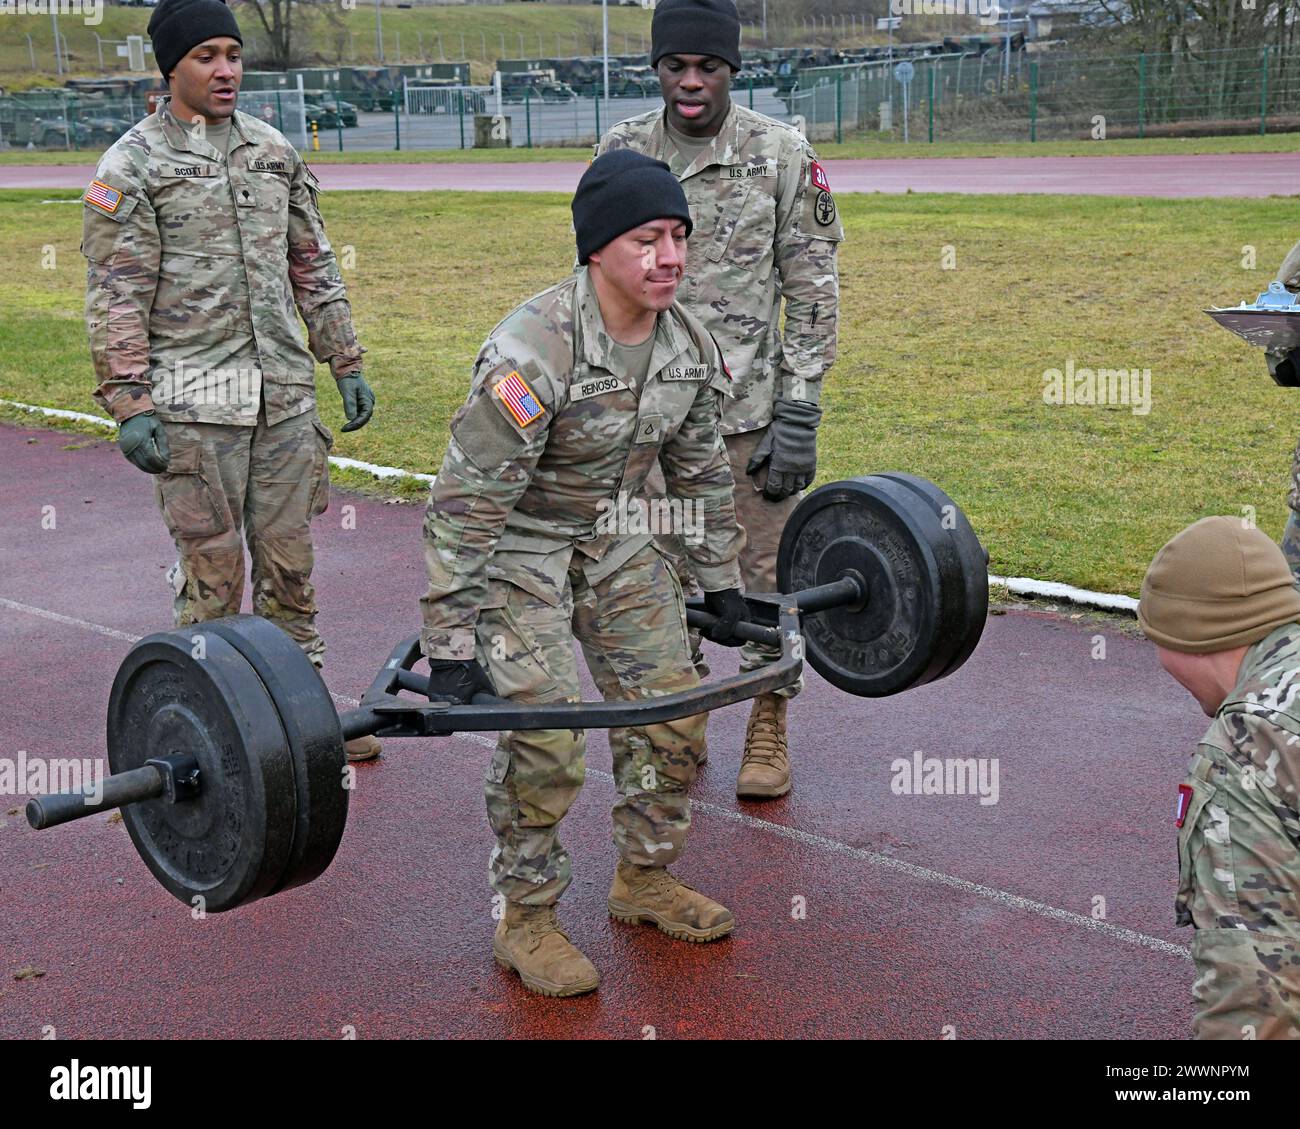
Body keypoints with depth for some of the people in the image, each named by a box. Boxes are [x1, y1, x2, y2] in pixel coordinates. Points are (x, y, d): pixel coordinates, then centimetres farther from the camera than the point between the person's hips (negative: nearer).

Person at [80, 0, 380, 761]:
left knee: (290, 559, 10)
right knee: (212, 567, 2)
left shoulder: (276, 151, 12)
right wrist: (129, 404, -13)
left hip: (285, 392, 5)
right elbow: (115, 297, -6)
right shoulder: (133, 165, -3)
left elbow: (314, 265, 17)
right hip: (194, 402, -4)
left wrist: (347, 364, 14)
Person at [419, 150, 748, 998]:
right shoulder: (533, 352, -30)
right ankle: (526, 920, 7)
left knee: (672, 704, 5)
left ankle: (645, 879, 25)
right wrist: (450, 646, -27)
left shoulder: (689, 345, -8)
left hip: (615, 540, 7)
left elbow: (702, 472, 8)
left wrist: (723, 580, 13)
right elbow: (466, 505, -28)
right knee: (546, 736, -13)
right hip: (516, 546, -6)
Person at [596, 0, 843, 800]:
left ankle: (769, 727, 22)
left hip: (753, 406, -3)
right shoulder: (621, 154, 3)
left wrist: (800, 415, -10)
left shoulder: (783, 155, -5)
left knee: (767, 569, 5)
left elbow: (813, 294, -4)